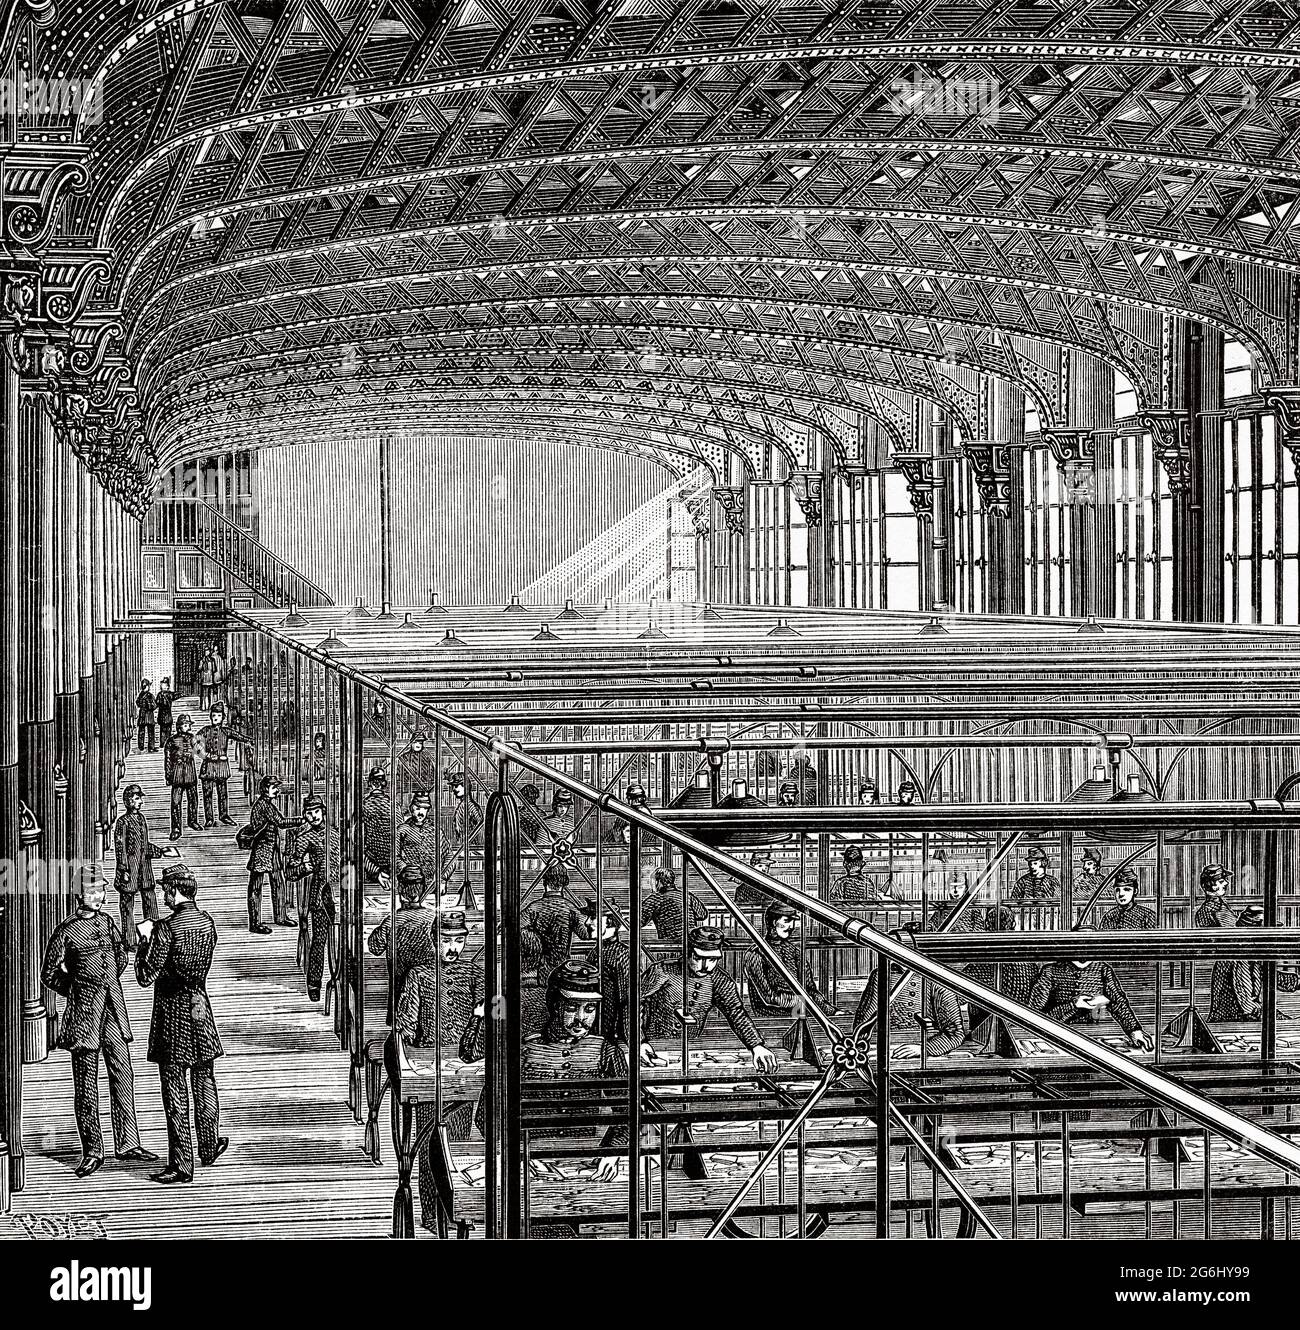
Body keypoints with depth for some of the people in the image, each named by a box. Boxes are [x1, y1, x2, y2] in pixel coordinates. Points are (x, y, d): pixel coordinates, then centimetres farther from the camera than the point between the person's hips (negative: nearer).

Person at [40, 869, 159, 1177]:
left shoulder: (107, 922, 9)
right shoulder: (66, 932, -8)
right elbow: (49, 974, -1)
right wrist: (76, 992, 3)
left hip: (113, 1006, 5)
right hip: (84, 1013, -5)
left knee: (122, 1074, 5)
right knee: (86, 1082, -1)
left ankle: (126, 1143, 14)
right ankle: (92, 1152, 5)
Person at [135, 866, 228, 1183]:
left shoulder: (165, 928, -18)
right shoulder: (207, 922, 2)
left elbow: (145, 977, -17)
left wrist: (145, 939, -6)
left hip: (172, 1013, -6)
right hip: (200, 1006, 6)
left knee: (175, 1091, -1)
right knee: (204, 1082, 20)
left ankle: (182, 1164, 1)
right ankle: (209, 1148, 31)